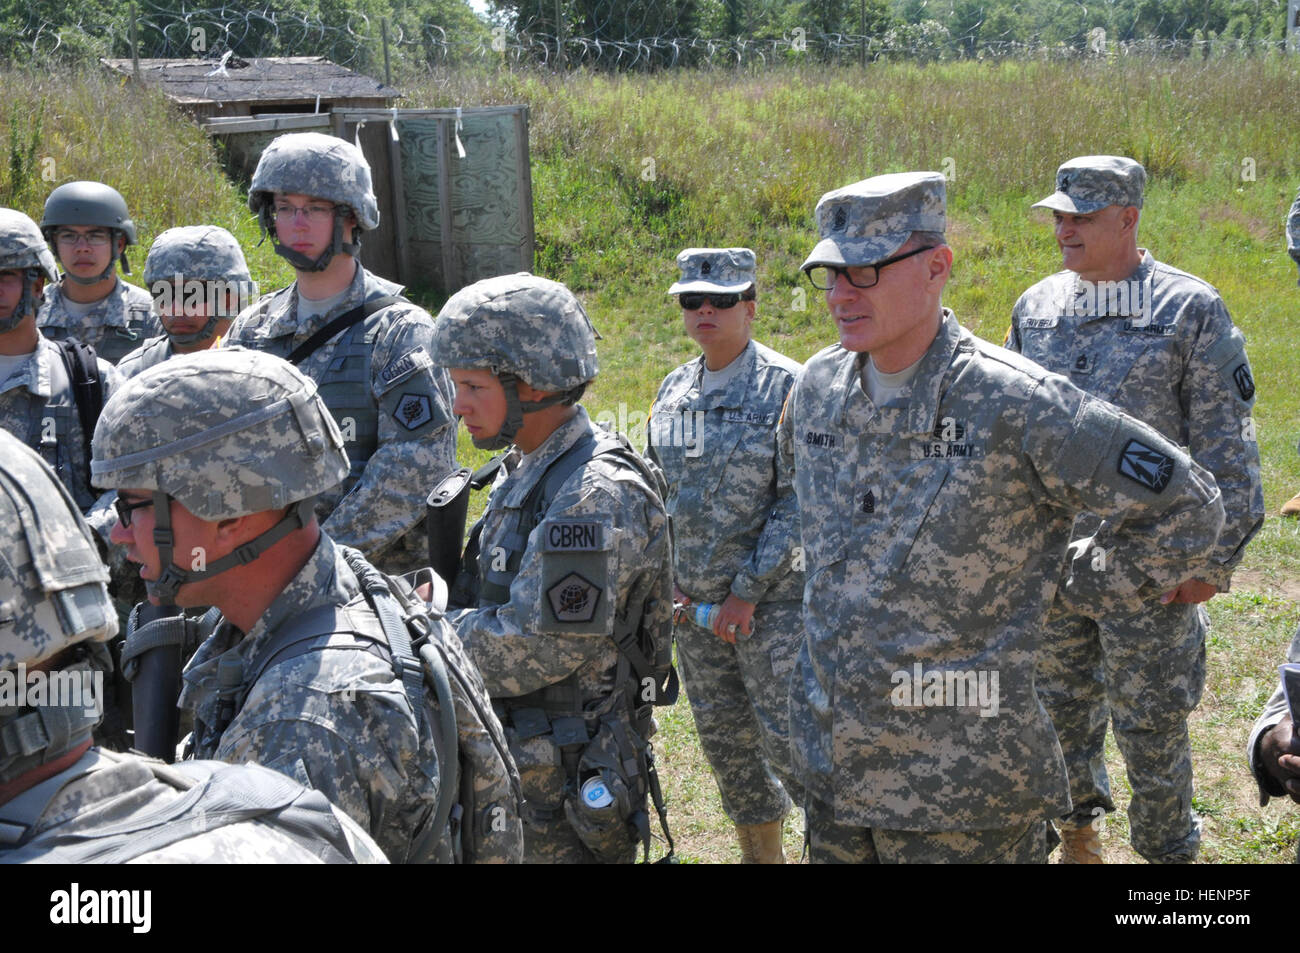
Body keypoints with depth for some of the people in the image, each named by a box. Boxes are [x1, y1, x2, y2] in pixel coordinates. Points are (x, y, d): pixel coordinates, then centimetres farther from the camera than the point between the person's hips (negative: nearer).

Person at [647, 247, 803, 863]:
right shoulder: (673, 390, 9)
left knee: (784, 732, -8)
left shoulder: (785, 385, -10)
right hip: (693, 600, 6)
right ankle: (761, 851, 29)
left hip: (771, 596, -6)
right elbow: (657, 489, 17)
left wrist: (747, 591, -16)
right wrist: (666, 576, 6)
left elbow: (798, 502, -14)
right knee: (722, 736, 14)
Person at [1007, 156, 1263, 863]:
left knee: (1151, 719, 5)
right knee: (1062, 701, 16)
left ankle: (1168, 847, 23)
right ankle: (1078, 831, 36)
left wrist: (1212, 560, -10)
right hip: (1046, 556, 5)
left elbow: (1224, 448, -7)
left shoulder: (1189, 308, -8)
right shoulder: (1035, 308, 6)